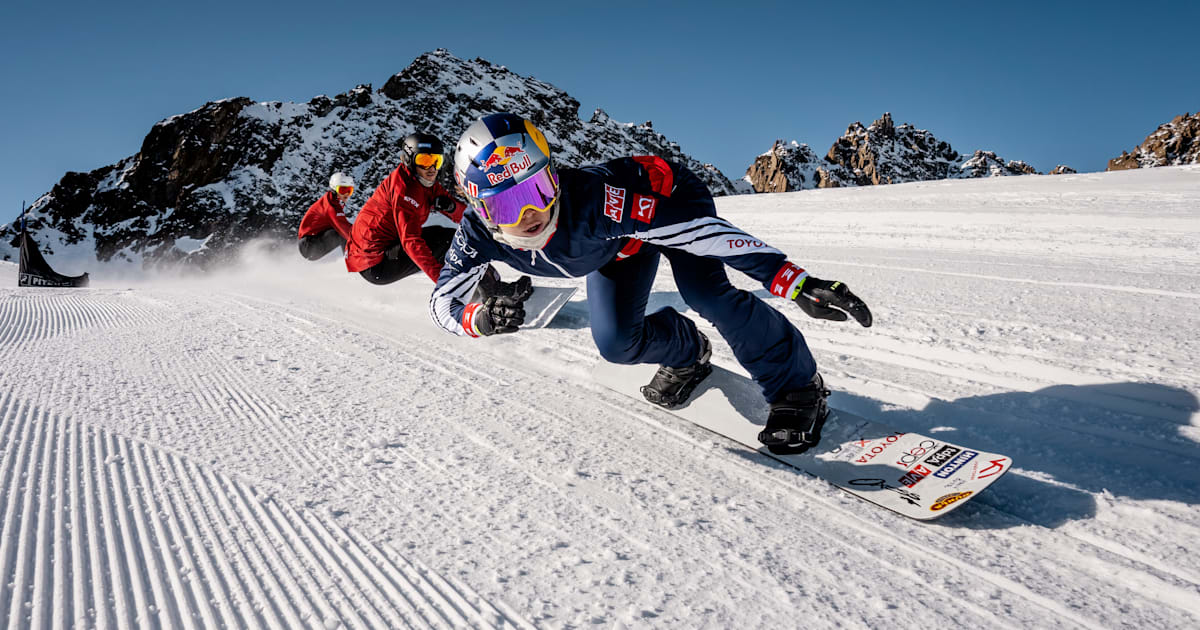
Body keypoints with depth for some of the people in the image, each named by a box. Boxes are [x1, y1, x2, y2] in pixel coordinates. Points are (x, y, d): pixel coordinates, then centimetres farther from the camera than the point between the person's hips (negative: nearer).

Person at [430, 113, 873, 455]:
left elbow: (702, 230, -46)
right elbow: (444, 301, -21)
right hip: (618, 243, 5)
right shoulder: (479, 233, -30)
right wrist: (481, 318, -47)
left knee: (704, 292, -29)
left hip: (669, 198, -5)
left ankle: (796, 387, -8)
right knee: (616, 344, -7)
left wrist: (798, 284, -52)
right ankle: (687, 354, 27)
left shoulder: (594, 198, -45)